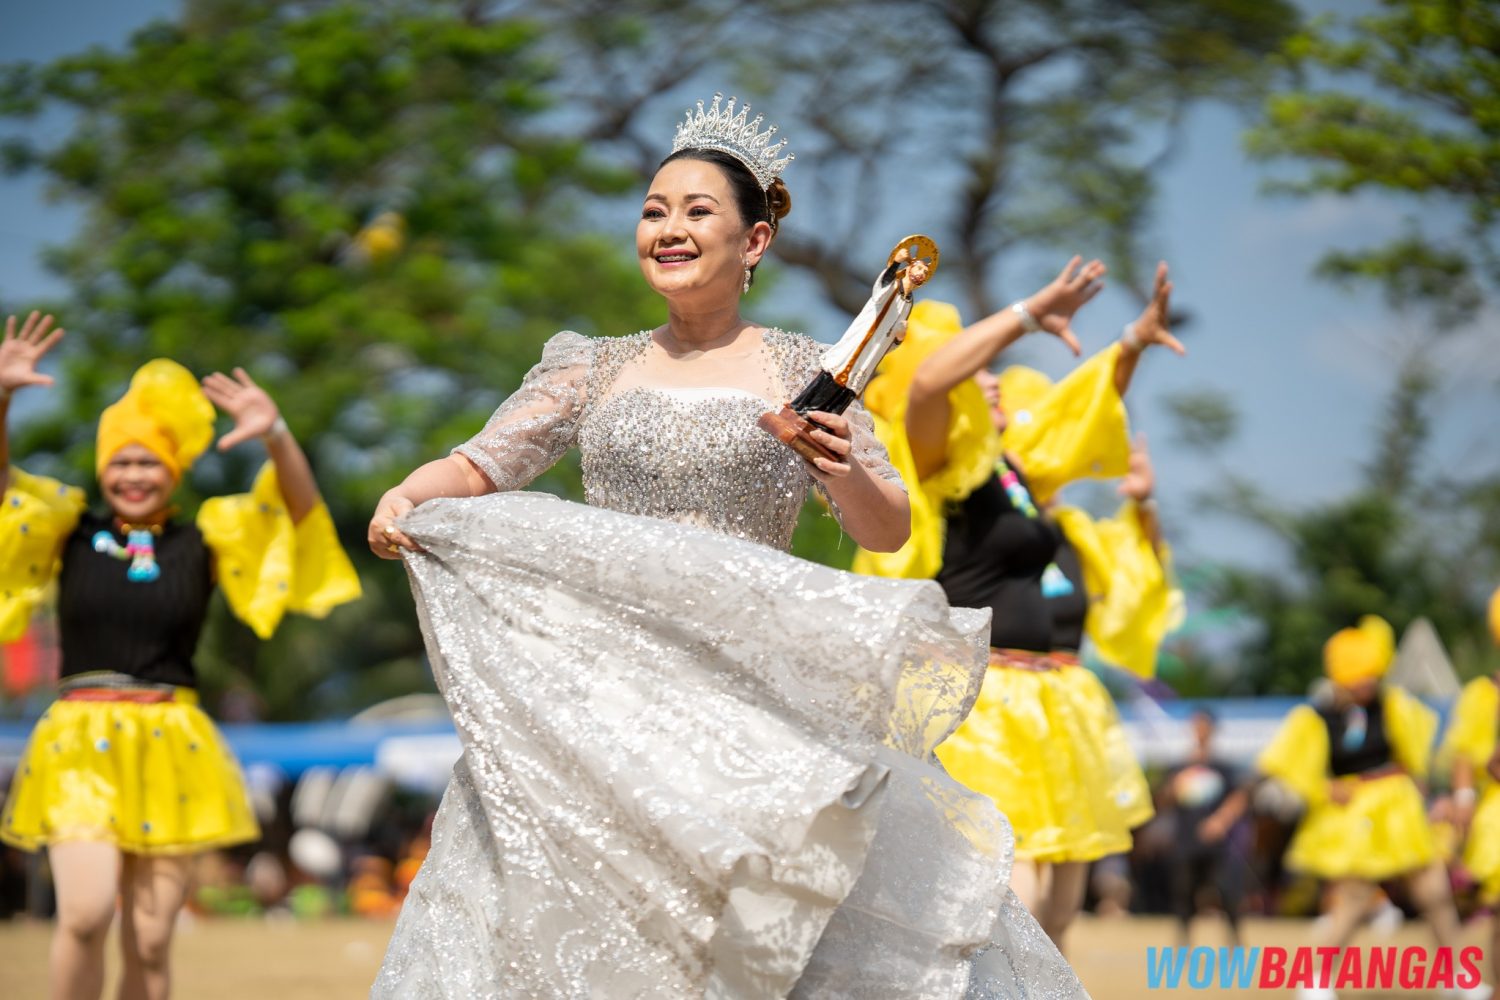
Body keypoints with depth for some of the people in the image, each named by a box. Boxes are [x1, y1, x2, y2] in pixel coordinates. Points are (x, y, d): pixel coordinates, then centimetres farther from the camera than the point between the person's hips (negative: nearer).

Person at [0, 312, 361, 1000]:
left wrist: (276, 437, -22)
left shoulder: (209, 542, 6)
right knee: (86, 915, -20)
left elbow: (301, 505, -3)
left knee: (150, 943, 2)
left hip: (172, 750, 1)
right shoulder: (69, 534, 8)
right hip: (80, 743, -1)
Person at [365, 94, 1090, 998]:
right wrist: (408, 497, -13)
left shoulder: (801, 371, 7)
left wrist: (842, 472, -19)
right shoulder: (595, 368, 14)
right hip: (605, 685, 2)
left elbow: (889, 532, 3)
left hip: (759, 693, -2)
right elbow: (478, 468, 9)